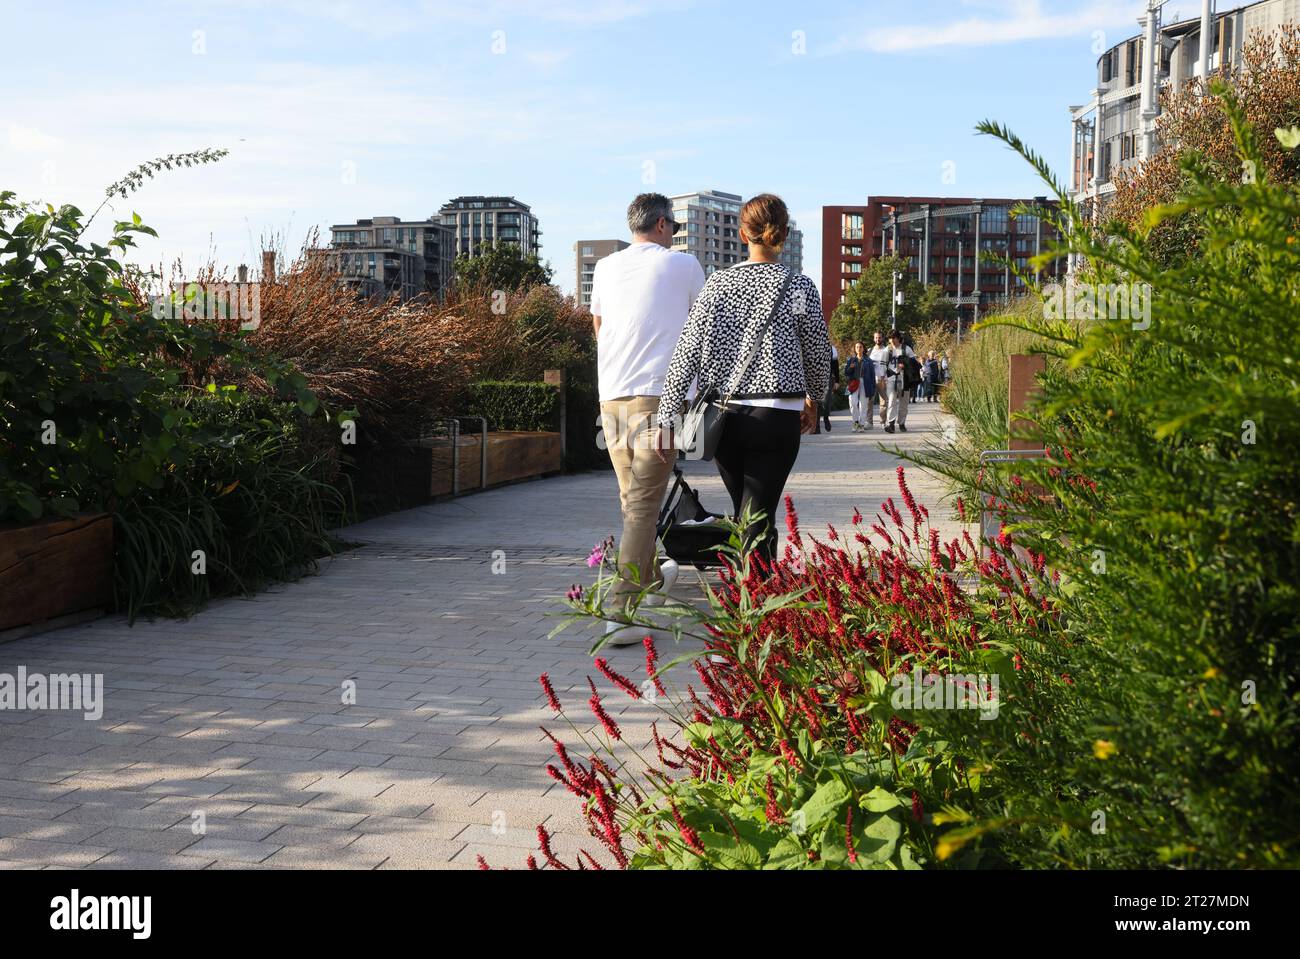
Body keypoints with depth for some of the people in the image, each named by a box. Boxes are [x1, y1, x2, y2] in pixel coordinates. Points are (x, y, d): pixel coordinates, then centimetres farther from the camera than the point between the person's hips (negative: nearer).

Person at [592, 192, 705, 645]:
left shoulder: (605, 268, 13)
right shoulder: (682, 264, 2)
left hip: (611, 395, 5)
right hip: (658, 395, -5)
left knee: (633, 499, 19)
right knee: (642, 505, -7)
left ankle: (651, 577, 38)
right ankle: (622, 612, -14)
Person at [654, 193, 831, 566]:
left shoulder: (717, 283, 1)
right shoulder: (799, 287, -4)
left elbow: (686, 352, -4)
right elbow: (818, 353, 5)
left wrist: (668, 415, -2)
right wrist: (813, 399, 24)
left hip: (723, 416, 3)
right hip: (777, 418, -3)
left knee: (747, 516, 20)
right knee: (757, 524, -4)